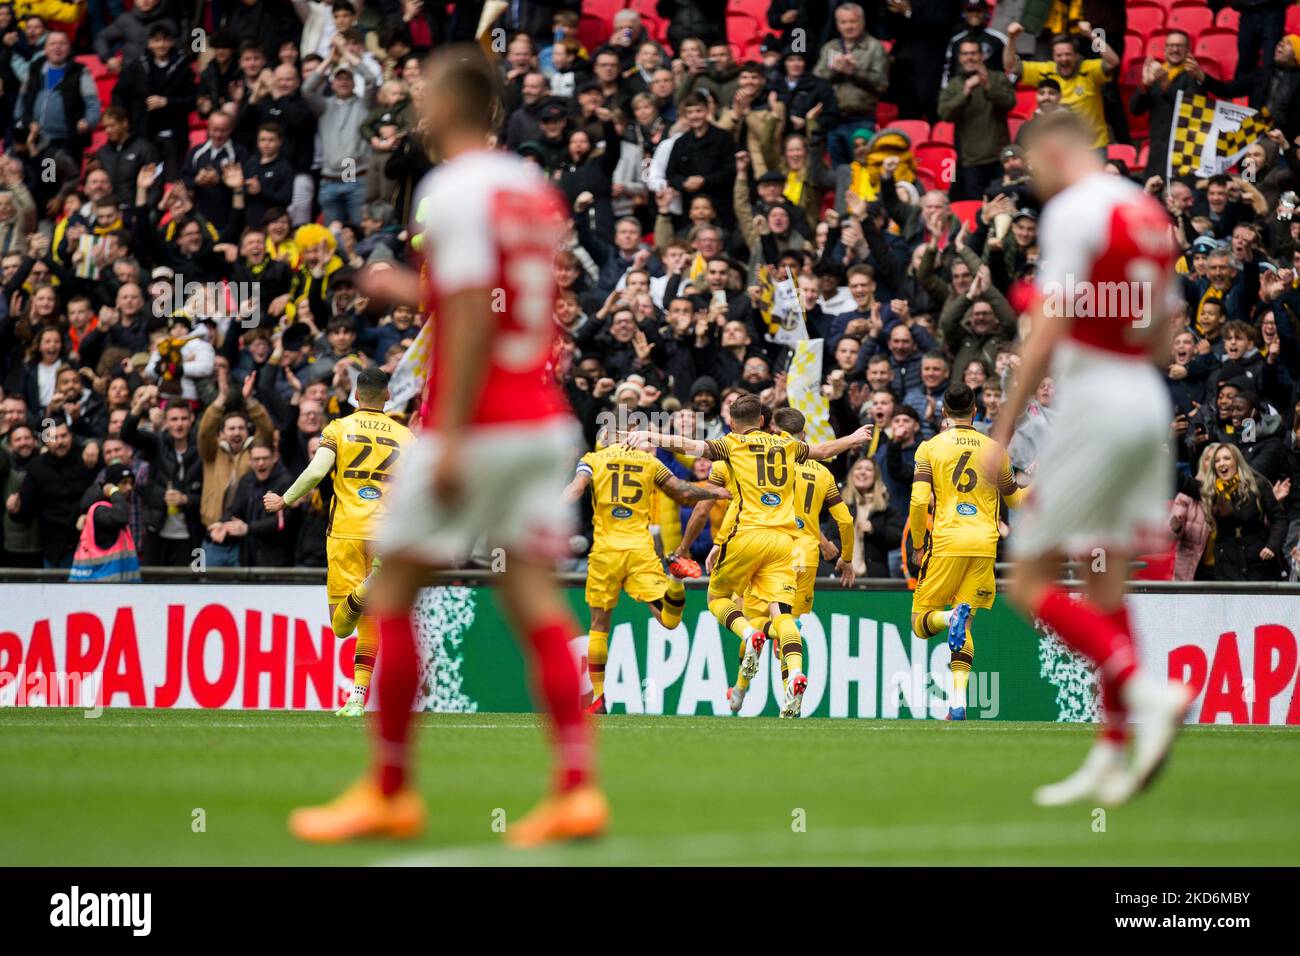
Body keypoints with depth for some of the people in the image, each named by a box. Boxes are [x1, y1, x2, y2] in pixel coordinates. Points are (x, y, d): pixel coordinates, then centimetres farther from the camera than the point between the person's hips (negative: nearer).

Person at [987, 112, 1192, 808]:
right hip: (1149, 403, 8)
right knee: (1105, 588, 9)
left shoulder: (1073, 210, -10)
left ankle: (1148, 693, -18)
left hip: (1093, 406, -8)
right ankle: (1110, 757, 6)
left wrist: (1002, 434, -14)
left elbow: (1047, 334, -17)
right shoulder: (1150, 213, 15)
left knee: (1030, 585, -3)